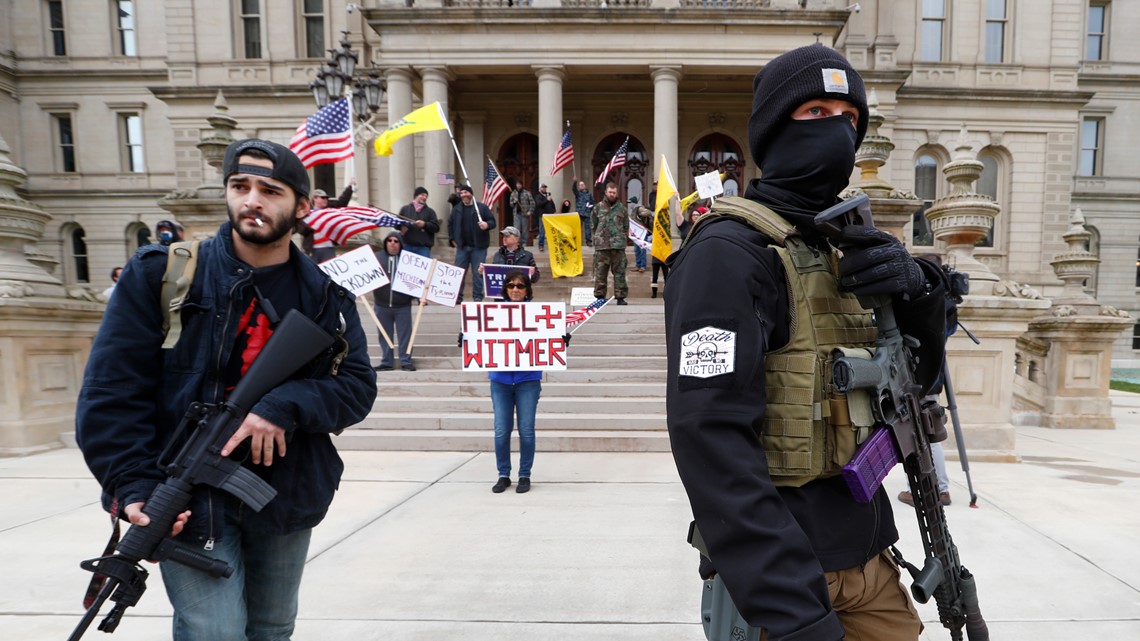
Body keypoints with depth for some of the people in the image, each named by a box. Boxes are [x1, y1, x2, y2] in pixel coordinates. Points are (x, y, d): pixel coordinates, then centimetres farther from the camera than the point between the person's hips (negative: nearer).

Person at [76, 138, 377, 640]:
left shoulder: (327, 294, 0)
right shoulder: (162, 274, -6)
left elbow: (359, 386, -5)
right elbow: (111, 389, -8)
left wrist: (286, 406, -22)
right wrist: (134, 486, -17)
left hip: (288, 499, 3)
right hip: (189, 500, -3)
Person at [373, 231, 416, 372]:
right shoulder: (377, 257, 5)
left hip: (403, 305, -1)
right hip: (382, 304, 2)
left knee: (404, 334, 4)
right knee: (385, 335, 10)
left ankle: (406, 361, 12)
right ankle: (386, 362, 19)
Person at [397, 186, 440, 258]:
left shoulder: (430, 211, 11)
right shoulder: (405, 209, 14)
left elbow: (436, 227, 2)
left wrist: (424, 224, -13)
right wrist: (401, 227, -8)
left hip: (423, 247, -1)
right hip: (407, 245, 1)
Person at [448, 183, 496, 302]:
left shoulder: (482, 207, -2)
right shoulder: (457, 209, 9)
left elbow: (492, 221, -2)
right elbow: (450, 224, 19)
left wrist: (487, 224, -24)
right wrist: (452, 239, 10)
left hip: (478, 247, -3)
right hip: (462, 246, 4)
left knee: (478, 272, 1)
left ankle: (477, 297, 9)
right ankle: (457, 296, 14)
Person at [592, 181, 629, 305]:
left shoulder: (622, 208, 10)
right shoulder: (598, 207, 9)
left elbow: (626, 227, 13)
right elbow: (594, 226, 12)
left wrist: (622, 238, 3)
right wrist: (597, 238, 5)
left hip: (618, 246, 0)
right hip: (601, 245, 0)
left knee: (619, 272, 1)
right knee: (600, 273, 2)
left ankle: (620, 297, 7)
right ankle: (600, 296, 11)